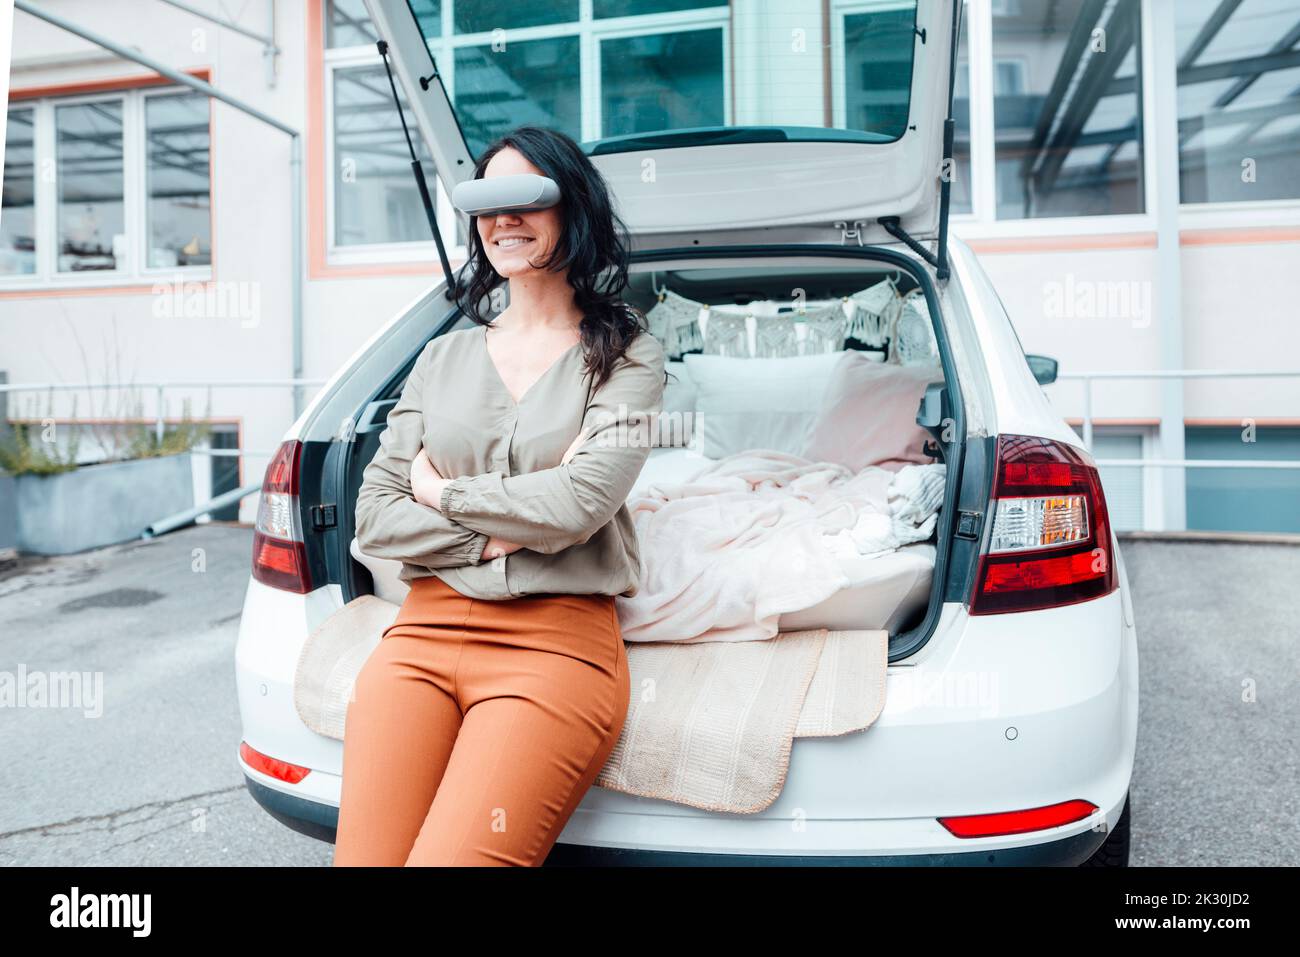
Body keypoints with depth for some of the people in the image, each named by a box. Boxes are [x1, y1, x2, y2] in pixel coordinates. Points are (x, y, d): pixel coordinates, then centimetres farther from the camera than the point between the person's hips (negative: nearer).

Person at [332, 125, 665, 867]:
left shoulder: (625, 353, 5)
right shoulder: (443, 358, 16)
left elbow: (578, 504, -12)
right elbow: (374, 514, 7)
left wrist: (442, 492, 1)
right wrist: (502, 531, -5)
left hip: (559, 639, -3)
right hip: (424, 635, 4)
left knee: (449, 855, -18)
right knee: (365, 853, -9)